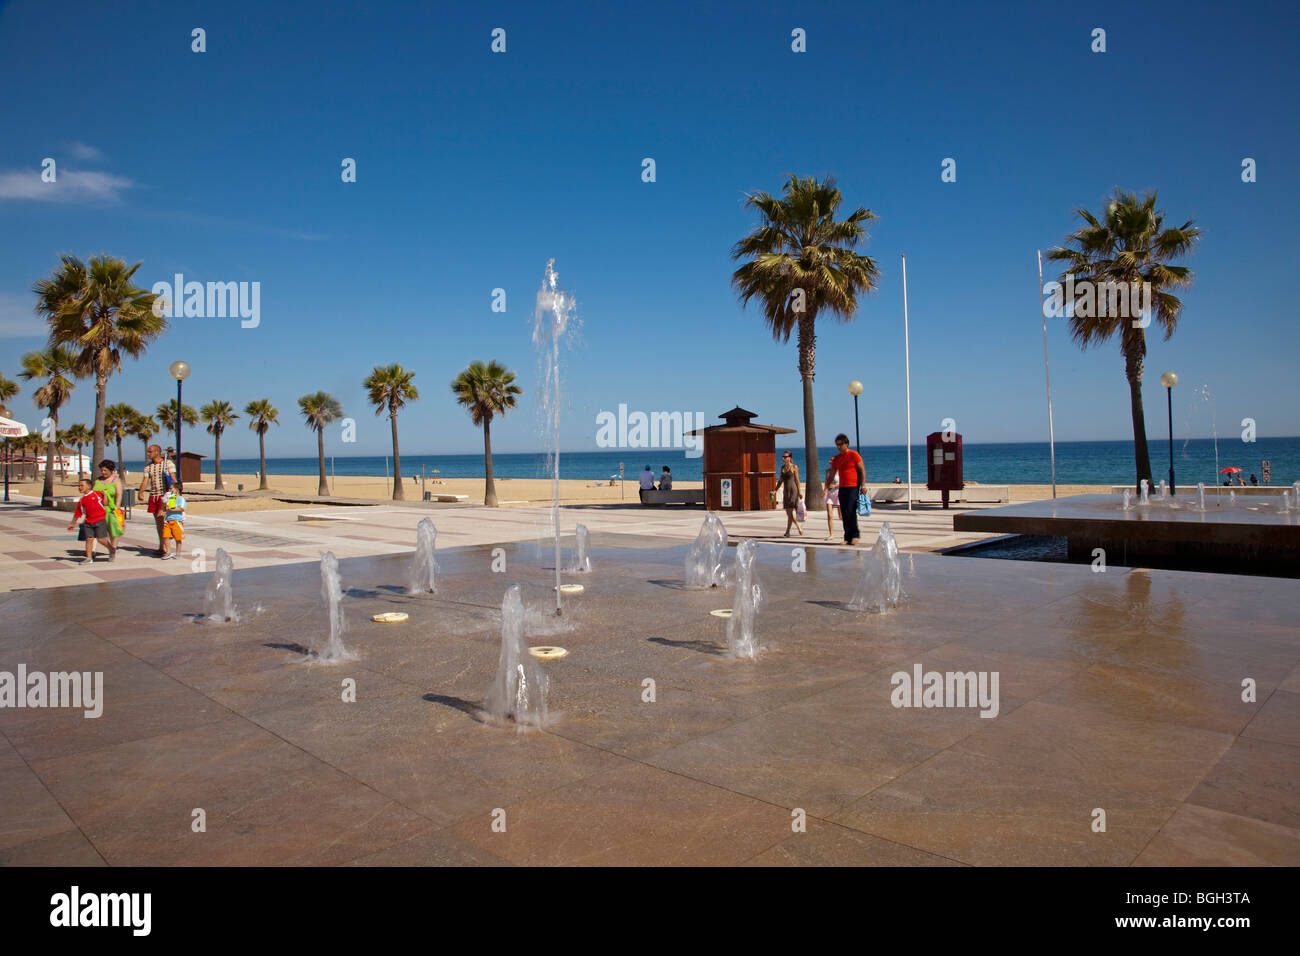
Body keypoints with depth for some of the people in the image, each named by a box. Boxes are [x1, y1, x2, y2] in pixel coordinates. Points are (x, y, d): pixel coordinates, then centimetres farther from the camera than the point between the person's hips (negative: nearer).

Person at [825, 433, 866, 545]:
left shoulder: (854, 455, -3)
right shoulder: (836, 458, 14)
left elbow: (862, 470, -5)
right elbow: (832, 472, 20)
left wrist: (863, 485, -12)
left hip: (853, 487, -6)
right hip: (842, 488, 6)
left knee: (850, 511, -15)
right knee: (844, 513, 3)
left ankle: (855, 535, -3)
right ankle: (848, 538, 7)